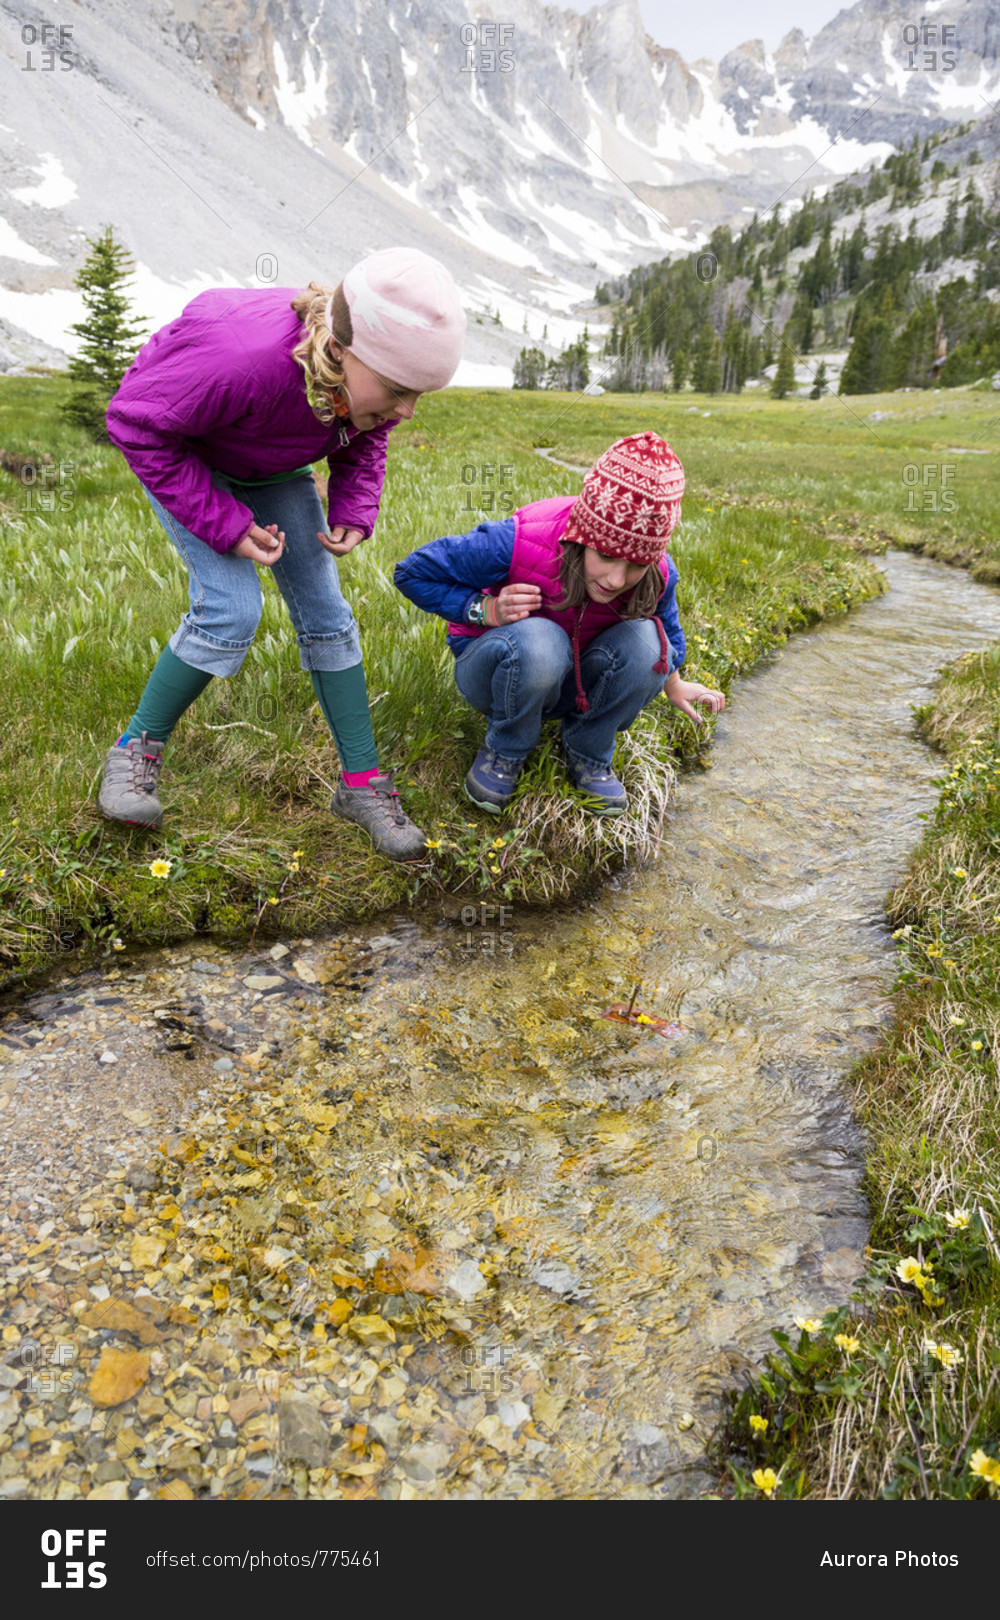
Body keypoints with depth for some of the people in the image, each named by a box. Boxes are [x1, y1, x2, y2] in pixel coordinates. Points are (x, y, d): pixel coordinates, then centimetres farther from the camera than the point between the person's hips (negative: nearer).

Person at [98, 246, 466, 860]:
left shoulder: (378, 374, -24)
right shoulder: (241, 356, -43)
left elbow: (364, 444, 0)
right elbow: (139, 424, -28)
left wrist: (354, 512, -17)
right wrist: (225, 525, -30)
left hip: (274, 471, 5)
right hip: (182, 456, -5)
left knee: (324, 611, -2)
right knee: (231, 609, -21)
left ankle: (363, 783, 6)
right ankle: (136, 751, 0)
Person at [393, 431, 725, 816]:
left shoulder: (657, 577, -21)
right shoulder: (519, 543, -33)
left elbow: (665, 625, 8)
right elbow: (412, 572, -19)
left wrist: (674, 685, 21)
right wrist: (487, 609, -31)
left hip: (571, 689, 4)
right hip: (495, 667, -3)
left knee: (642, 640, -27)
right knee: (537, 640, -39)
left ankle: (587, 754, -3)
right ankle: (504, 751, -10)